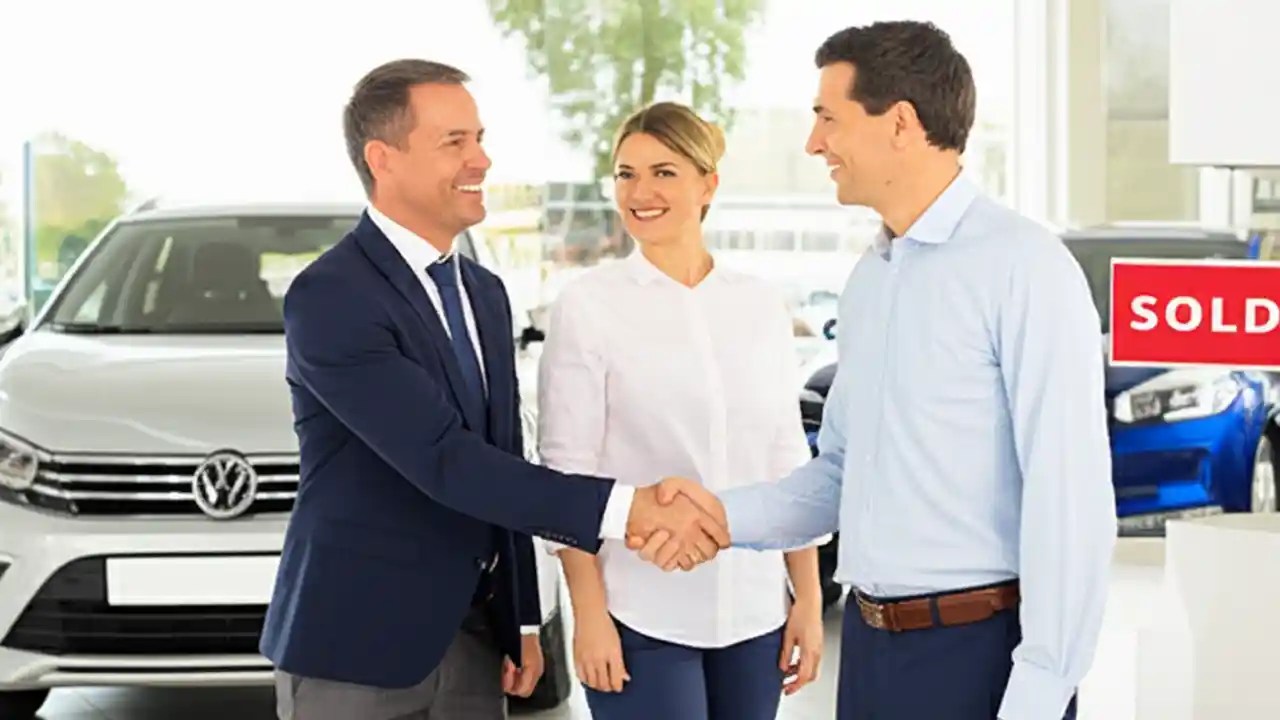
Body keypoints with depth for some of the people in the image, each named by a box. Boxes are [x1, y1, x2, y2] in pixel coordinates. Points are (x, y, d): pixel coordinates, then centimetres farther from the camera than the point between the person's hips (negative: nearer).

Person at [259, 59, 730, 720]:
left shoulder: (484, 293, 11)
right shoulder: (329, 298, -17)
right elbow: (444, 461, -25)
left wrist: (521, 622, 14)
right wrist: (627, 508, -30)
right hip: (356, 645, -7)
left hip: (468, 638, 7)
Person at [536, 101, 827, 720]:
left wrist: (809, 599, 6)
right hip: (642, 616, -3)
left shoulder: (761, 305, 6)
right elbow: (568, 471, -5)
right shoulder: (587, 305, -4)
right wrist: (588, 614, -10)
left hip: (755, 611, 4)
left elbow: (789, 461, 9)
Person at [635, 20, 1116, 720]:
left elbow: (1069, 495, -18)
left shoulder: (1022, 266, -14)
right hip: (869, 645, 7)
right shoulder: (867, 278, 12)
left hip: (978, 651, -7)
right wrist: (723, 517, 0)